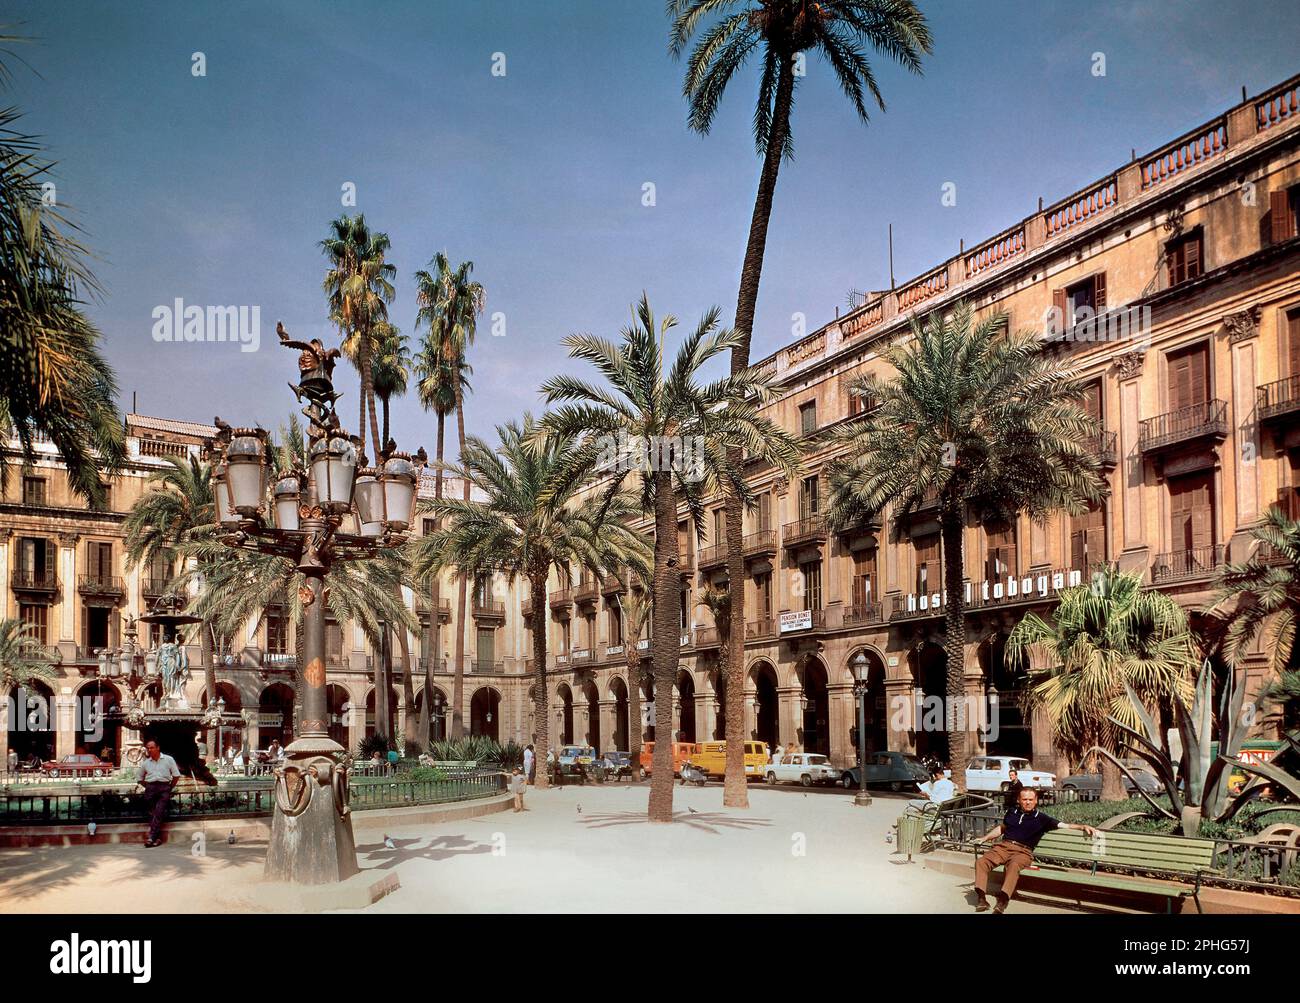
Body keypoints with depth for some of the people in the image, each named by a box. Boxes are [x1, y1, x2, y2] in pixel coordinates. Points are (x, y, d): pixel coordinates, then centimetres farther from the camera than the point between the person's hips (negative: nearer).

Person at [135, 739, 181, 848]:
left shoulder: (168, 759, 6)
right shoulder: (145, 763, 14)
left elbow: (176, 775, 8)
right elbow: (139, 778, 22)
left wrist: (169, 789, 4)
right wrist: (147, 787, 12)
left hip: (164, 787, -3)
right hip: (150, 788, 3)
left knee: (159, 812, -17)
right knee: (152, 813, -3)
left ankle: (151, 837, -23)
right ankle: (157, 838, -2)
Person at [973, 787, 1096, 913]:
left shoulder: (1041, 819, 11)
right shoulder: (1012, 812, 21)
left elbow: (1065, 825, 8)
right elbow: (1001, 828, 36)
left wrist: (1083, 827, -5)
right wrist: (985, 838, 28)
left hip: (1022, 851, -4)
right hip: (1003, 847, 4)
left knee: (1014, 866, -39)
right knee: (981, 862, -24)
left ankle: (1002, 902, -48)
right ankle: (981, 899, -29)